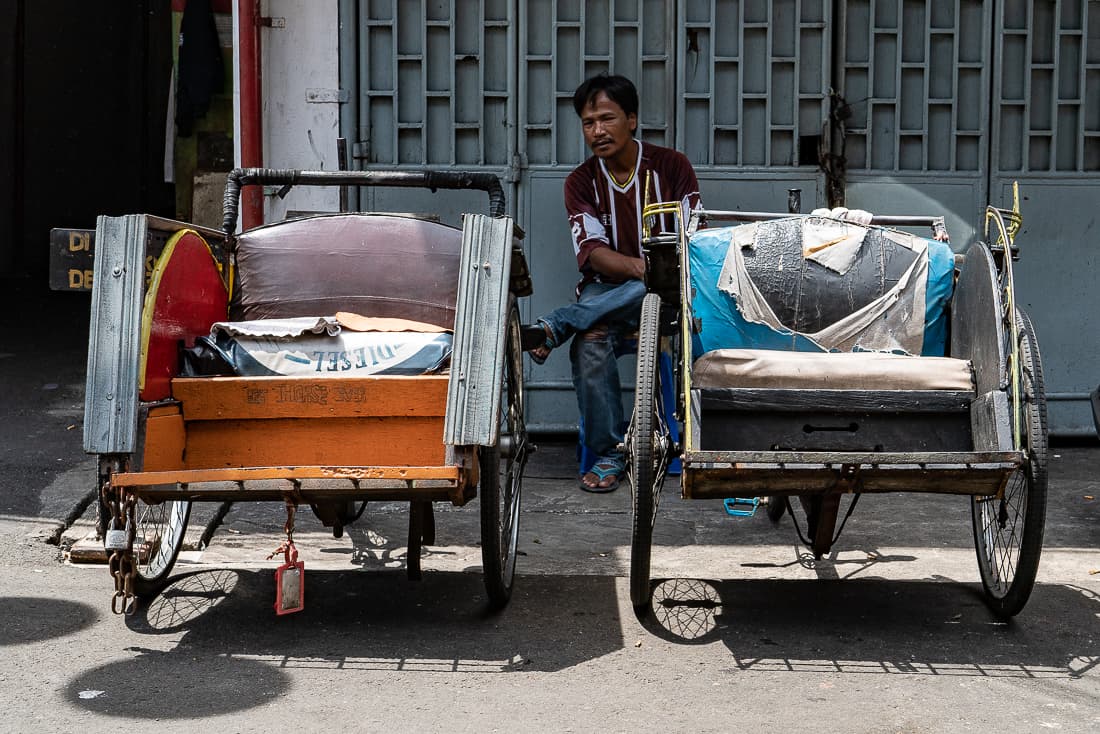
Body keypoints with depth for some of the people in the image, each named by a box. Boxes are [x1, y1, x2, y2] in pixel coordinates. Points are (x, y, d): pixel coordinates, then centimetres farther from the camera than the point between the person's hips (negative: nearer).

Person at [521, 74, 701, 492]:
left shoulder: (671, 166, 2)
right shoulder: (582, 182, 4)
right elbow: (592, 253, -10)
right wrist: (640, 266, -29)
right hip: (606, 292, 1)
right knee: (591, 341, -33)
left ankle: (551, 329, -38)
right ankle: (608, 454, -22)